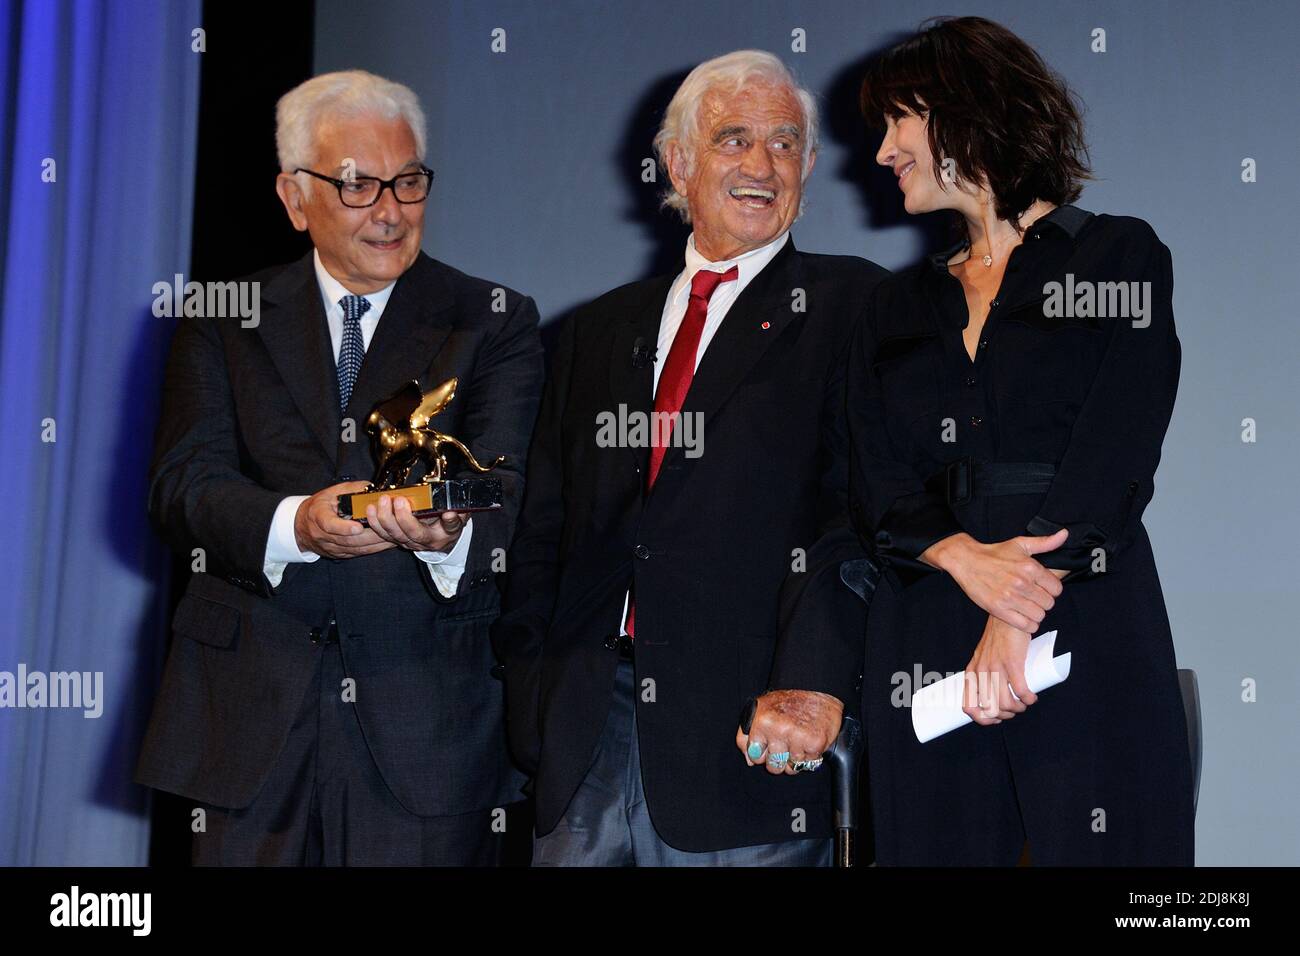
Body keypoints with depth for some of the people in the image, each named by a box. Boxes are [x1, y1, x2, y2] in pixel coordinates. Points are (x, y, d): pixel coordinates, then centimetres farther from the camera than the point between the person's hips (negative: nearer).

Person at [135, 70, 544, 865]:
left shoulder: (495, 322, 4)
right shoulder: (225, 320, 9)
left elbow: (508, 491, -8)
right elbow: (181, 486, -2)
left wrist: (449, 531, -32)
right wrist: (295, 524, -23)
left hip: (428, 720, -1)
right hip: (254, 714, 1)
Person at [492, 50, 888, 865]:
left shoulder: (852, 306, 3)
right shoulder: (601, 330, 18)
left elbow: (863, 506, -9)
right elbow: (543, 529, 16)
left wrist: (814, 681, -20)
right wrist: (529, 695, 6)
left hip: (750, 734, -4)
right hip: (585, 731, 4)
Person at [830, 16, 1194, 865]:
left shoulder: (1120, 257, 4)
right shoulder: (900, 305, 16)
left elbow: (1111, 464, -8)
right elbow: (879, 485, 5)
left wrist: (1015, 622, -18)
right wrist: (965, 558, -16)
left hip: (1087, 639, -3)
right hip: (925, 648, 4)